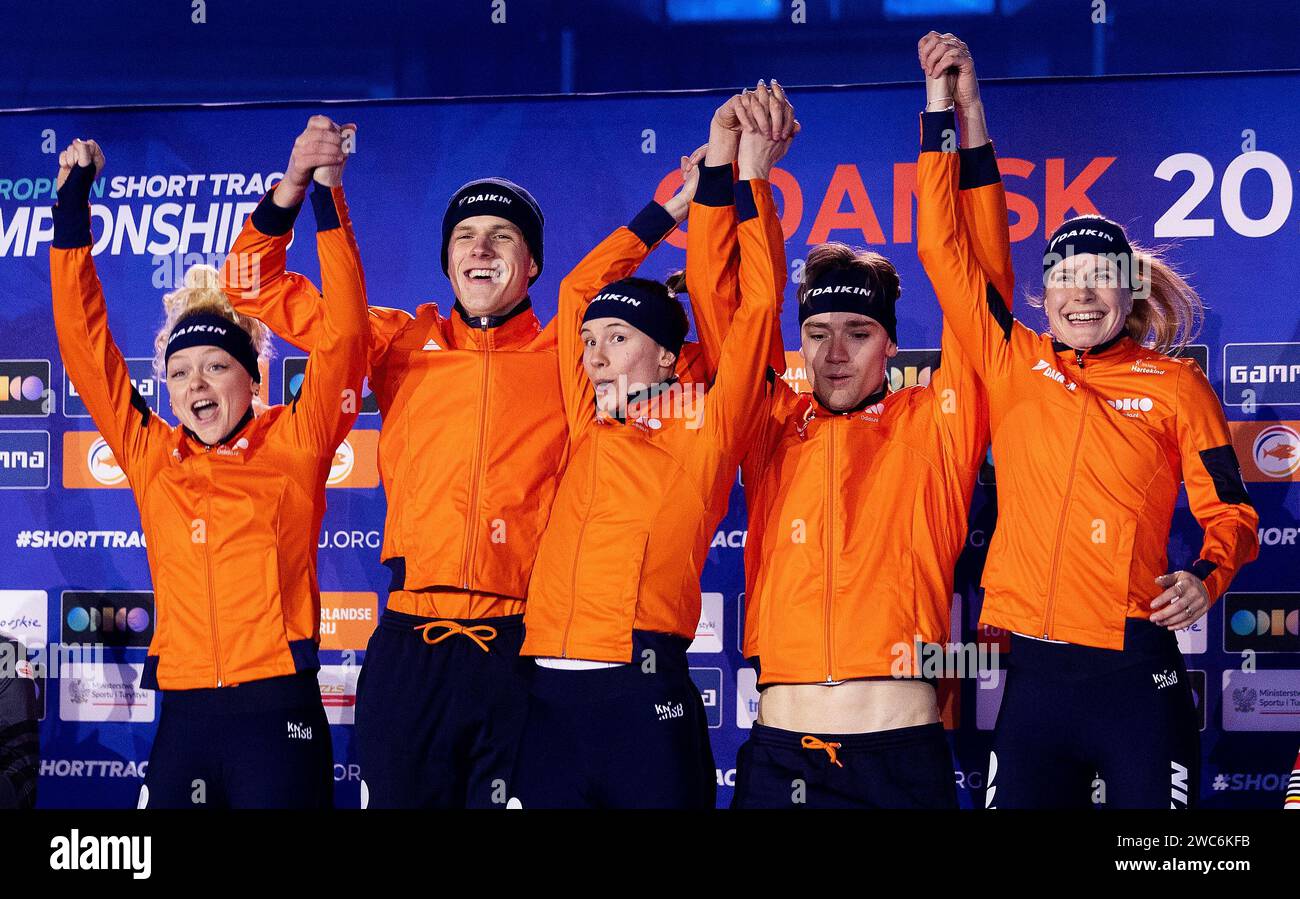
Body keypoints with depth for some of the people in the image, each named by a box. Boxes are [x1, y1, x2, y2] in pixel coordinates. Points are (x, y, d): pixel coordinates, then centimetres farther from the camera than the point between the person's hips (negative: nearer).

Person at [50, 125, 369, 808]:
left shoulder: (293, 445, 3)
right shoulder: (151, 456, 10)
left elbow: (341, 336, -4)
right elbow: (84, 342, 12)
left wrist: (324, 194, -6)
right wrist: (73, 203, 10)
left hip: (278, 709, -3)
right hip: (183, 717, 3)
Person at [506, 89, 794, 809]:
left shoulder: (702, 437, 4)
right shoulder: (591, 433, 17)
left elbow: (759, 304, 1)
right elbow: (579, 288, 26)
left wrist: (749, 180, 8)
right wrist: (679, 203, 29)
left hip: (642, 695, -5)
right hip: (548, 692, 5)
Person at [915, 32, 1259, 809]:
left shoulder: (1175, 385, 4)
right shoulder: (1016, 367, 9)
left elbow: (1231, 510, 6)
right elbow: (944, 247, 8)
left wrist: (1207, 577, -15)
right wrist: (948, 109, 8)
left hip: (1135, 676, -2)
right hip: (1032, 674, 2)